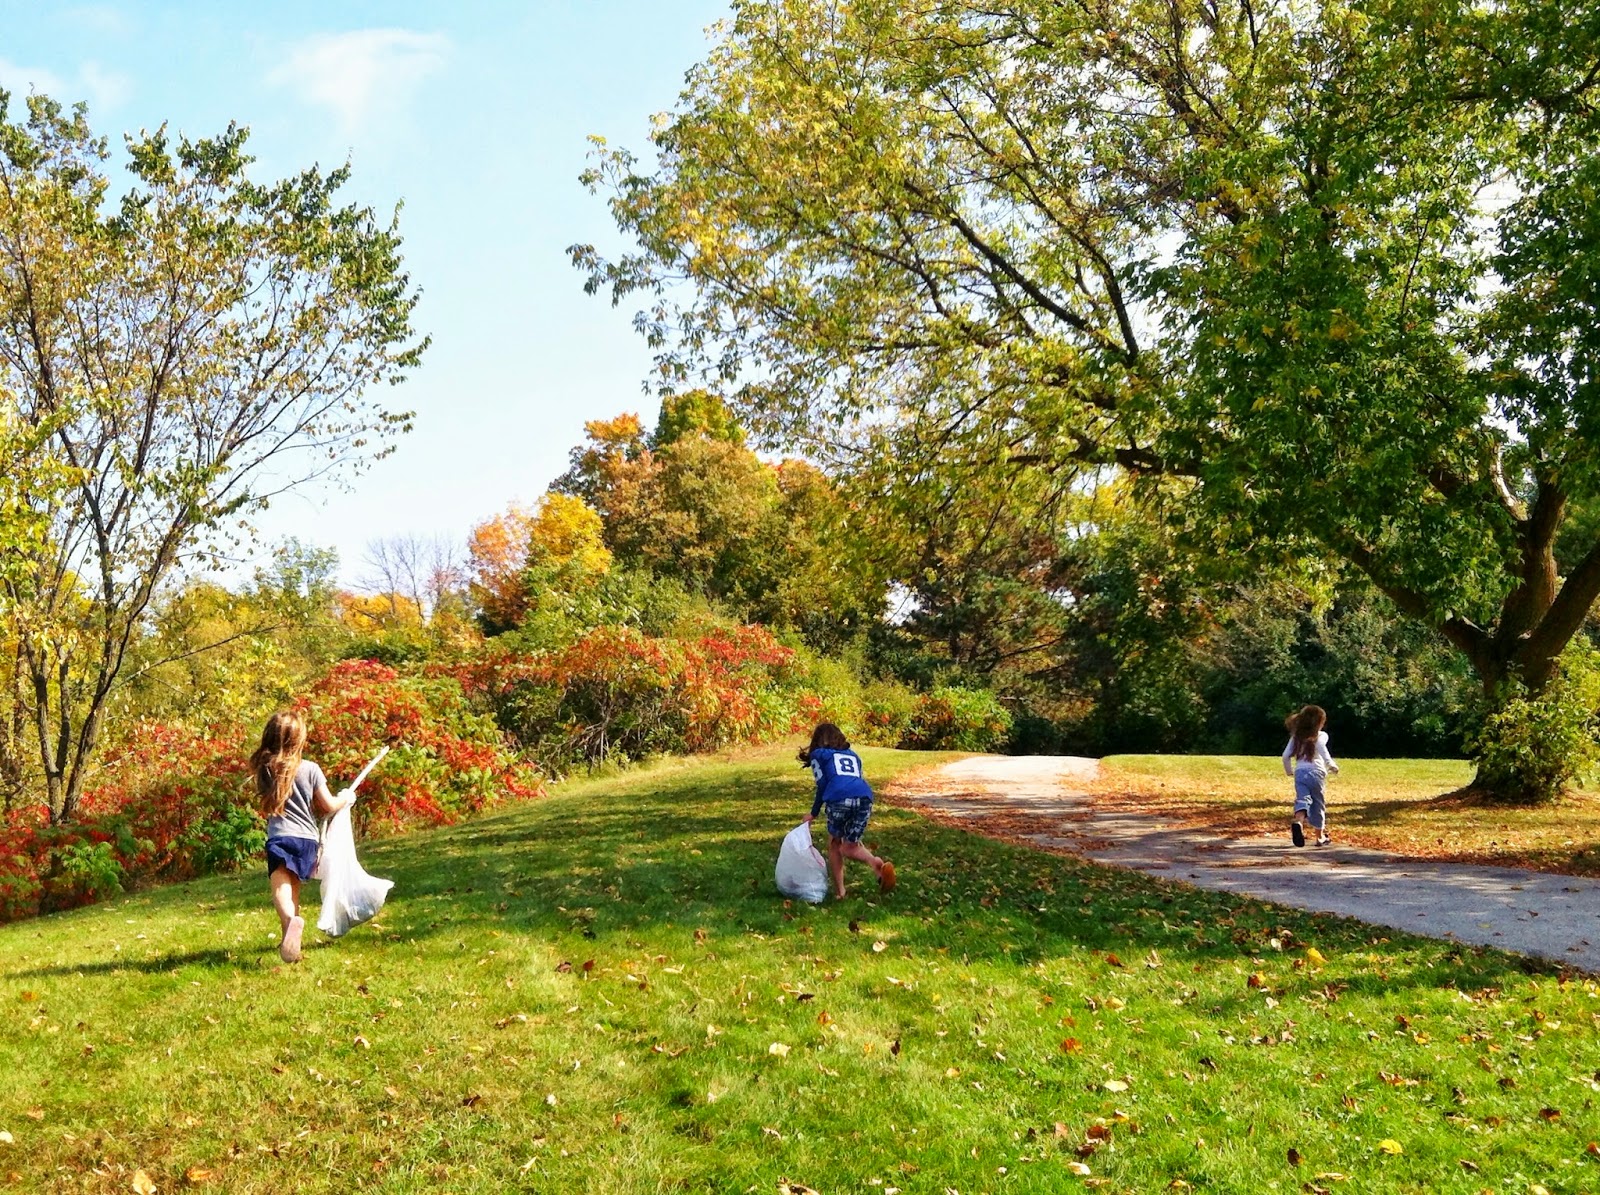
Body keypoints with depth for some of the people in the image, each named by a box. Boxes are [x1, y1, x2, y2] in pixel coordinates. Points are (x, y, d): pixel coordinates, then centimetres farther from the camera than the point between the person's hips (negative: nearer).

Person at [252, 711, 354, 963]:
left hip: (280, 836, -2)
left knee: (281, 888, -17)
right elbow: (329, 806, 5)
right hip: (308, 838, 2)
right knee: (293, 890, 16)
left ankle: (291, 920, -46)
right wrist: (346, 797, 25)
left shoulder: (264, 770, 5)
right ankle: (289, 939, 17)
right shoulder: (310, 769, 2)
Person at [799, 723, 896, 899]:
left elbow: (822, 785, 12)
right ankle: (875, 862, -17)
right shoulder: (853, 755, 35)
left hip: (839, 799, -3)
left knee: (834, 843, 20)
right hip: (864, 797, 3)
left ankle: (839, 890, 14)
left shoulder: (818, 755, 21)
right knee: (849, 847, 13)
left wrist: (813, 813, 19)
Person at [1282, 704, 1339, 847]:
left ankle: (1298, 821, -43)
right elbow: (1325, 757, -9)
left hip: (1300, 772, 2)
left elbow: (1286, 756, 11)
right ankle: (1320, 836, 21)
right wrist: (1333, 767, 7)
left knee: (1302, 799, -11)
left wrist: (1289, 771, 26)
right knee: (1318, 804, 11)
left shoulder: (1296, 736, 13)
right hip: (1316, 772, -2)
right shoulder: (1320, 736, 2)